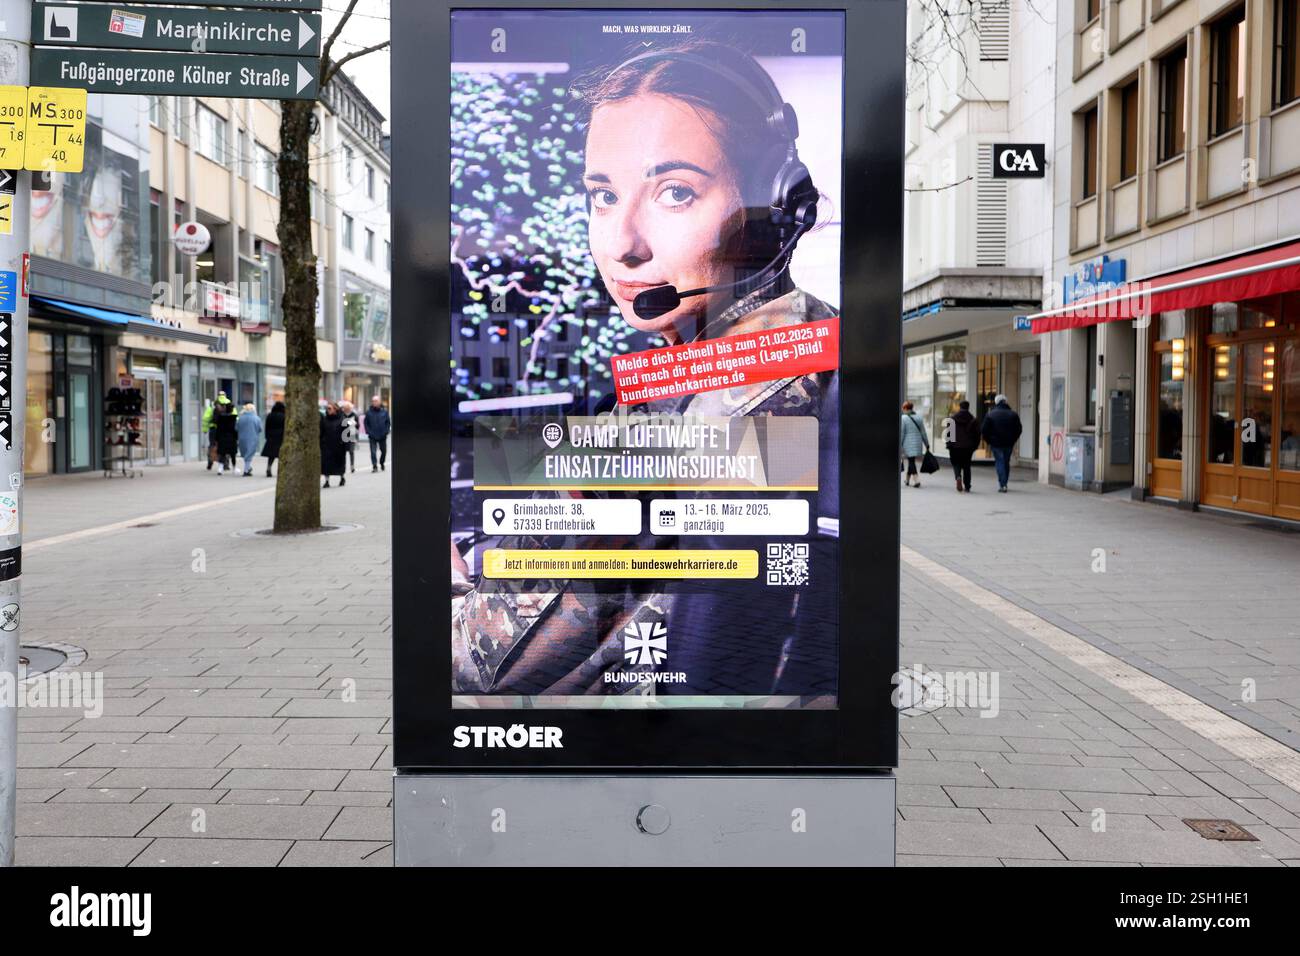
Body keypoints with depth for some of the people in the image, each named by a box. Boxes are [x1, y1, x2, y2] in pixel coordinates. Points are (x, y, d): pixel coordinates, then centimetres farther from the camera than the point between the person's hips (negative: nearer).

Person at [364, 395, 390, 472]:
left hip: (382, 436, 2)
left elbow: (388, 422, 6)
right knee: (373, 452, -9)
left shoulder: (384, 411, 0)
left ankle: (382, 463, 36)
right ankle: (374, 466, -7)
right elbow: (366, 423, 3)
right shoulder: (368, 412, -3)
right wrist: (368, 432, -7)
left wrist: (386, 431, -4)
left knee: (384, 451, 14)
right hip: (372, 437, -2)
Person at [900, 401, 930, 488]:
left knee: (911, 461, -3)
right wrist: (927, 444, 15)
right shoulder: (918, 418, 6)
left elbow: (901, 433, -11)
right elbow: (923, 432, 9)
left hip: (908, 444, -5)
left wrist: (899, 446, -6)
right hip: (918, 443, 5)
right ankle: (907, 479, 29)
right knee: (911, 461, 17)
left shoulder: (903, 418, -9)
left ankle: (917, 480, -17)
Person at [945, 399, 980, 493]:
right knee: (966, 466, 11)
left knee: (956, 464, 10)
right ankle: (967, 486, 11)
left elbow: (948, 432, -2)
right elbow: (977, 434, 3)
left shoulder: (953, 419, -3)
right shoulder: (973, 420, 1)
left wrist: (948, 444, 6)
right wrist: (975, 446, 11)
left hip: (955, 446, -1)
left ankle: (958, 476, -21)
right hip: (968, 447, 1)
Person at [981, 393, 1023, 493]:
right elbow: (1019, 429, 6)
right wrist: (1013, 440, 13)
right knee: (1006, 462, 15)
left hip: (996, 443, -3)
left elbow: (983, 429, -7)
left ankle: (1002, 484, -14)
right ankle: (1004, 484, 24)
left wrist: (989, 440, 5)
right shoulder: (1013, 414, 4)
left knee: (999, 462, -1)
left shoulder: (990, 414, -5)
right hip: (1009, 443, 3)